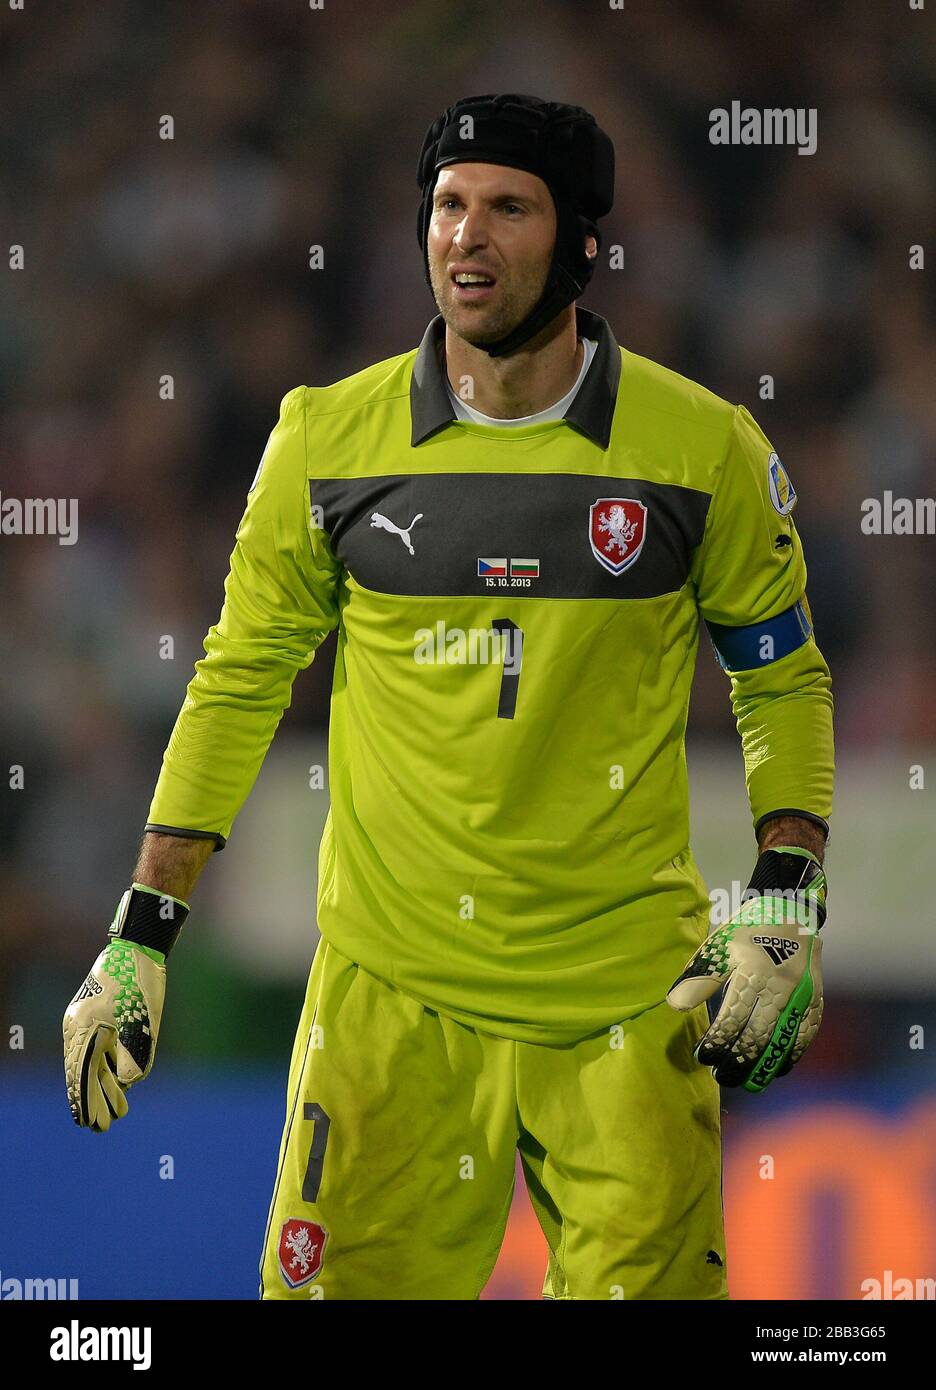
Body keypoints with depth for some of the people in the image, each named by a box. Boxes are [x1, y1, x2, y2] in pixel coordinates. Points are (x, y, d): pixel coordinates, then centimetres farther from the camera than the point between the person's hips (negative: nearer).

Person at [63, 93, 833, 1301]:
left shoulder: (703, 449, -2)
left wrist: (785, 907, -3)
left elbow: (783, 682, 9)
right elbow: (240, 680, 9)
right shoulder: (328, 439, 0)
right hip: (392, 995, 0)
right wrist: (142, 934, 5)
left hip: (629, 1000, 0)